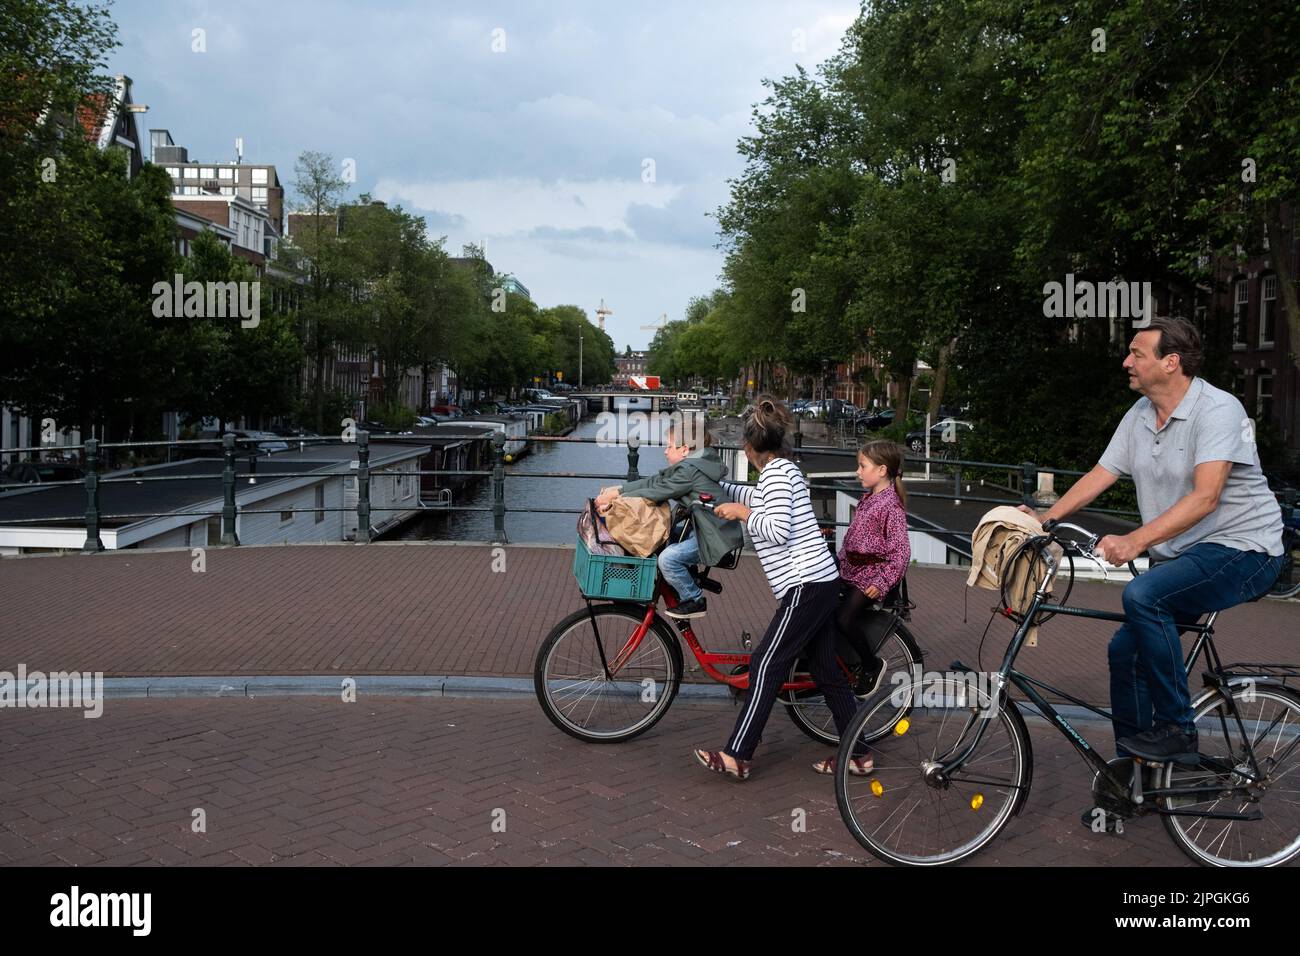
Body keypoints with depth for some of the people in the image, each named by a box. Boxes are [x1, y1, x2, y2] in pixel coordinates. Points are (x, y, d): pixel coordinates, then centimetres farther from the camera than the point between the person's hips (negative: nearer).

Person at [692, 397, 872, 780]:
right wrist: (716, 485, 45)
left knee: (766, 667, -7)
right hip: (820, 582, 10)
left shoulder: (776, 471, -11)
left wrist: (742, 513, -7)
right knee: (827, 672, 13)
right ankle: (858, 756, 19)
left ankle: (736, 757, -4)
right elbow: (758, 499, 40)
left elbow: (777, 530, -21)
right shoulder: (781, 469, 19)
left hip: (806, 585, -10)